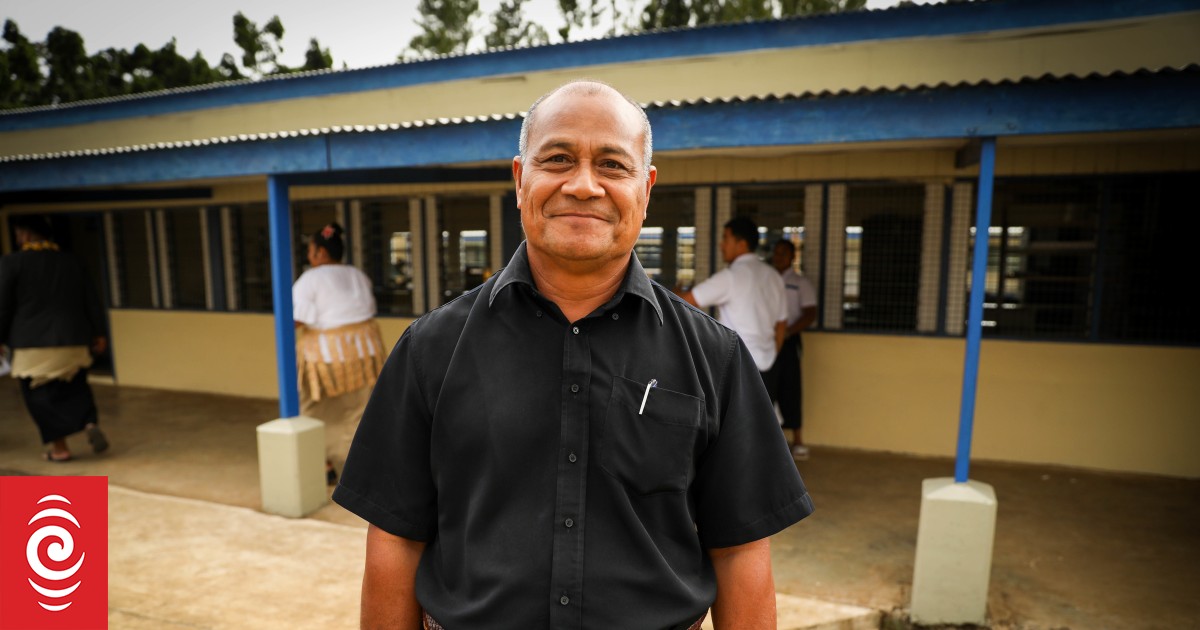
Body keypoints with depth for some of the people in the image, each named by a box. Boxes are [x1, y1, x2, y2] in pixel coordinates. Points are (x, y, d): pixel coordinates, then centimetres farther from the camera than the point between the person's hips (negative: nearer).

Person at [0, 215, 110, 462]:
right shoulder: (71, 261, 8)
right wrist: (99, 333, 13)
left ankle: (59, 447, 7)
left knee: (40, 396, 7)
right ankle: (91, 423, -7)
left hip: (33, 344, -4)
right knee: (76, 387, 16)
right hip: (73, 340, 4)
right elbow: (91, 300, 8)